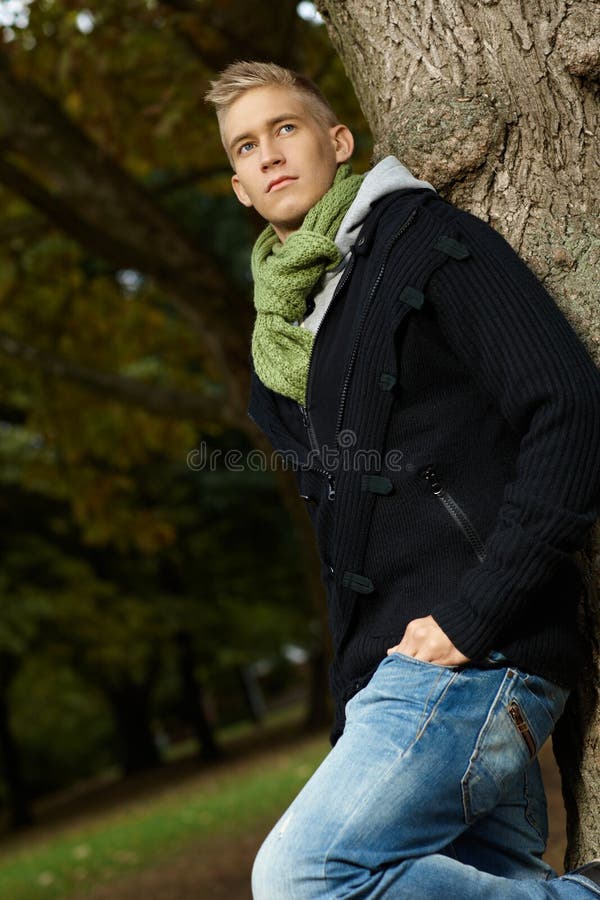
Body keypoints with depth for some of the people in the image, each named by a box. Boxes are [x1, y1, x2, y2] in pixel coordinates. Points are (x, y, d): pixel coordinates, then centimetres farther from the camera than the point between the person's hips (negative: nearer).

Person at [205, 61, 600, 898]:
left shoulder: (428, 241, -1)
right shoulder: (283, 339, 22)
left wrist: (472, 614, -17)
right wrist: (356, 704, 14)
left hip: (470, 652, -8)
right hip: (393, 672, 8)